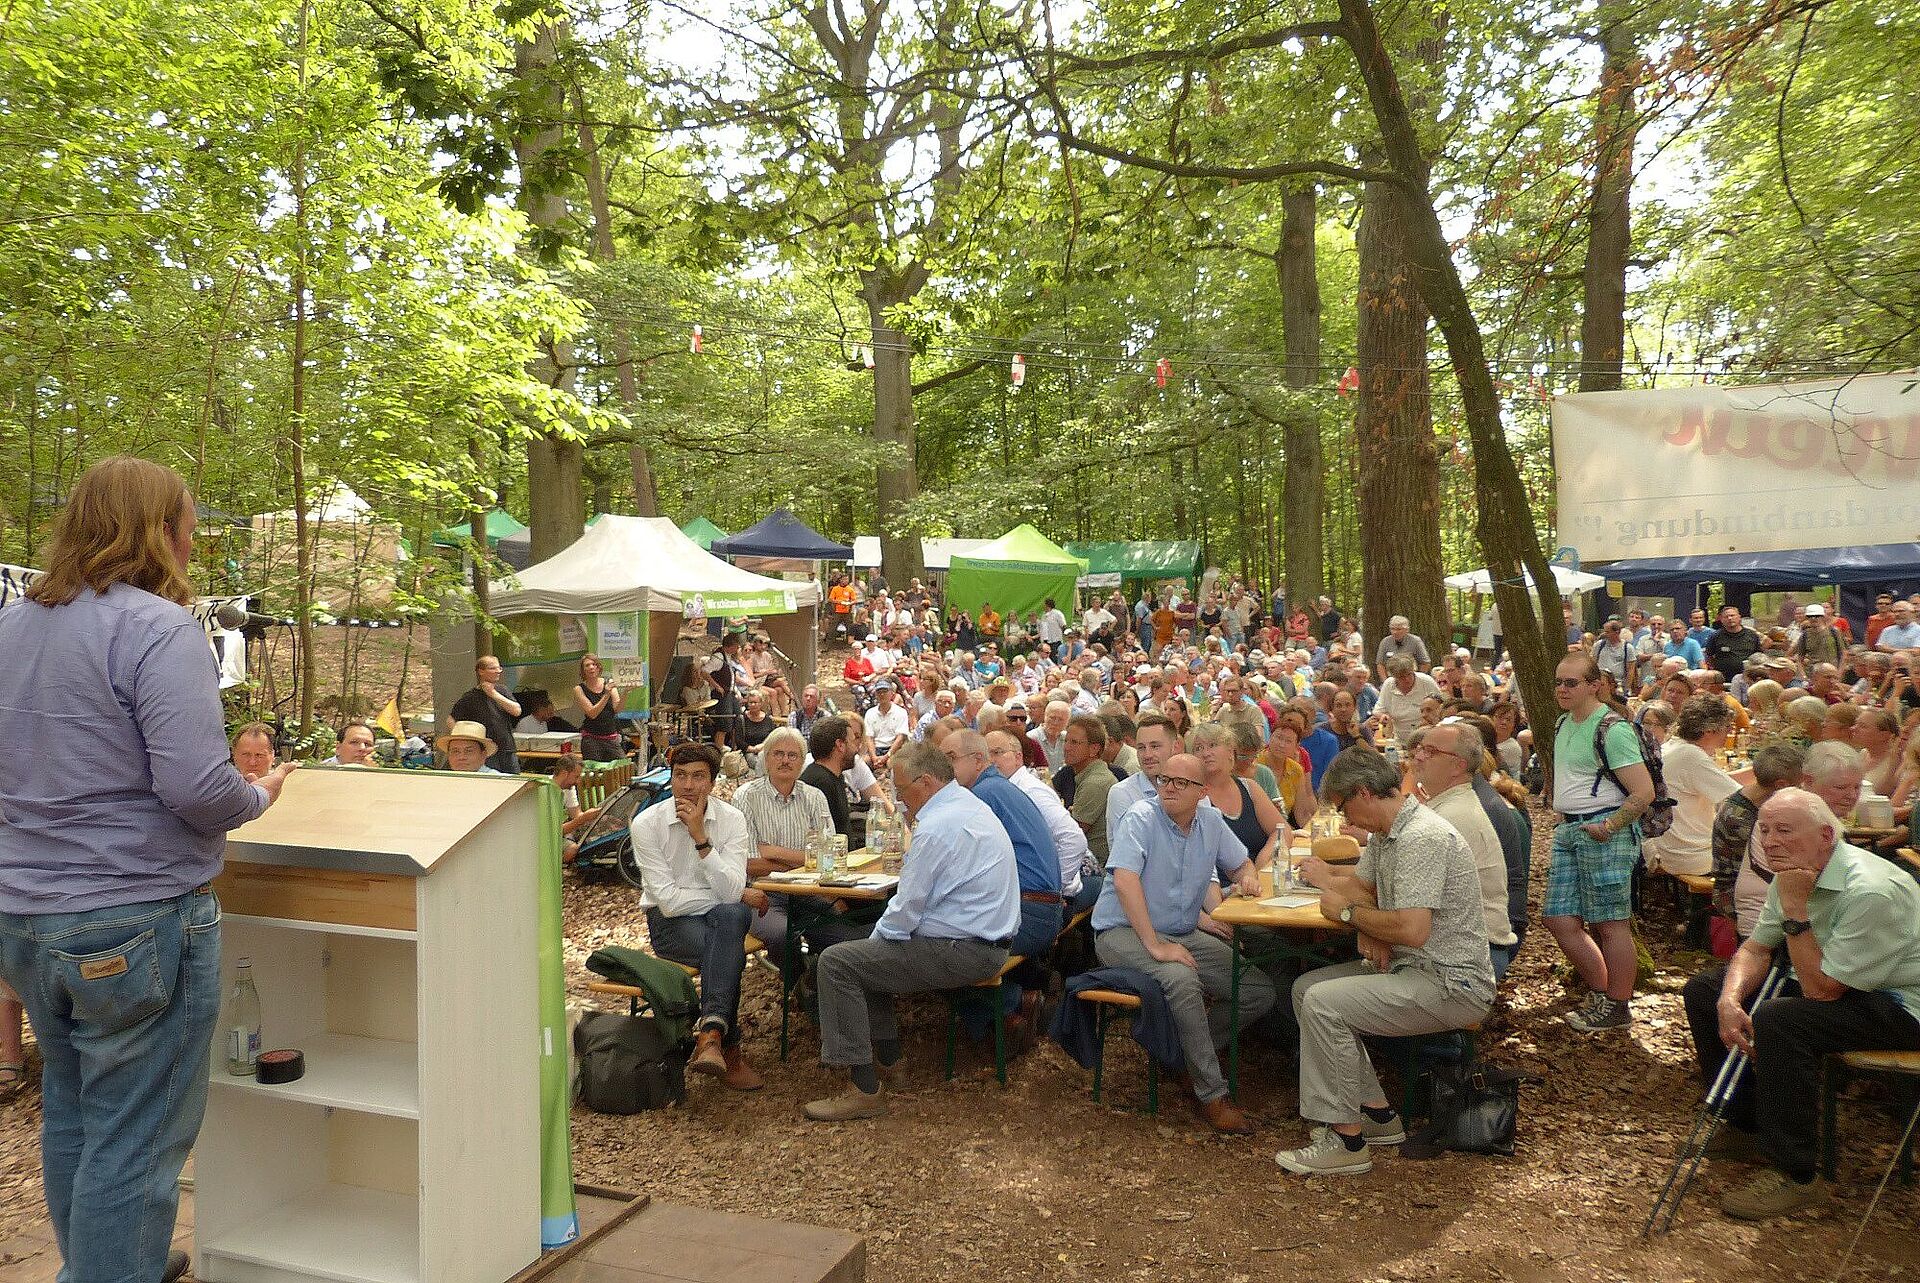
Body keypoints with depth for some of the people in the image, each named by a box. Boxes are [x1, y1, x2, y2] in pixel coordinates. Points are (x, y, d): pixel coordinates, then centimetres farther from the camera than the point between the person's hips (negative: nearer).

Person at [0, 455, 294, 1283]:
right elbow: (196, 787, -25)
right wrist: (258, 798, -6)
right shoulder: (158, 628, -18)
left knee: (69, 1112, 24)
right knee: (135, 1140, 4)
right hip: (136, 920, -8)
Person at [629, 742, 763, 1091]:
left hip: (725, 917, 2)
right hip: (670, 922, -2)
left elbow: (731, 892, -19)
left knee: (730, 915, -36)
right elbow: (668, 901, -16)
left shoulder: (732, 819, -6)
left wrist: (700, 837, -26)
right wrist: (738, 897, -13)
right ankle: (728, 1049, -22)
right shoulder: (646, 824, -10)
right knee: (732, 953, -33)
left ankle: (710, 1034, -39)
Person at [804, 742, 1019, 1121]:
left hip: (963, 952, -11)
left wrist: (878, 935, -1)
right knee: (866, 951, 23)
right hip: (984, 939, 11)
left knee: (836, 962, -11)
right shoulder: (969, 804, 11)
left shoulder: (939, 827, -22)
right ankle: (889, 1061, 29)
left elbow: (906, 910, -17)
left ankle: (863, 1090, -7)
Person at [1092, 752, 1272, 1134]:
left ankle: (1188, 1044, 9)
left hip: (1184, 934, 7)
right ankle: (1212, 1095, -22)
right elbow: (1124, 878, -26)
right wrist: (1155, 946, -30)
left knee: (1261, 992, -6)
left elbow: (1240, 863, 19)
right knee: (1183, 980, -35)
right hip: (1123, 931, -7)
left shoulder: (1211, 822, 4)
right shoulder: (1141, 818, -15)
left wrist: (1248, 877, -8)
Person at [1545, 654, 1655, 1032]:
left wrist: (1608, 827, -18)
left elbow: (1644, 792, -18)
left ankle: (1616, 1008, 10)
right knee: (1557, 917, 8)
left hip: (1604, 831, -9)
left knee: (1610, 923, -1)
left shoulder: (1612, 729, -14)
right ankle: (1600, 991, 23)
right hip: (1567, 830, 9)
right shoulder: (1563, 725, 13)